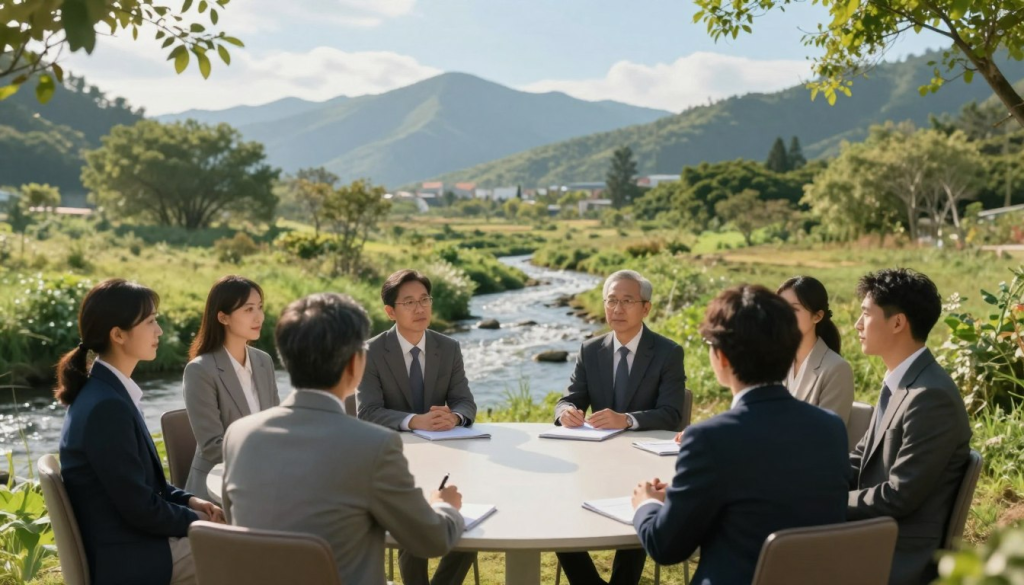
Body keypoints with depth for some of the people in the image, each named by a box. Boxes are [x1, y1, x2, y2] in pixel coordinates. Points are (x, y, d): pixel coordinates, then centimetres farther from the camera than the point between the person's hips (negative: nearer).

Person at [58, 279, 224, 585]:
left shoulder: (107, 391, 6)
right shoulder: (107, 405, -25)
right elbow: (140, 508, -22)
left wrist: (188, 500, 2)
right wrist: (197, 520, -8)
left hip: (130, 541, 9)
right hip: (127, 560, -9)